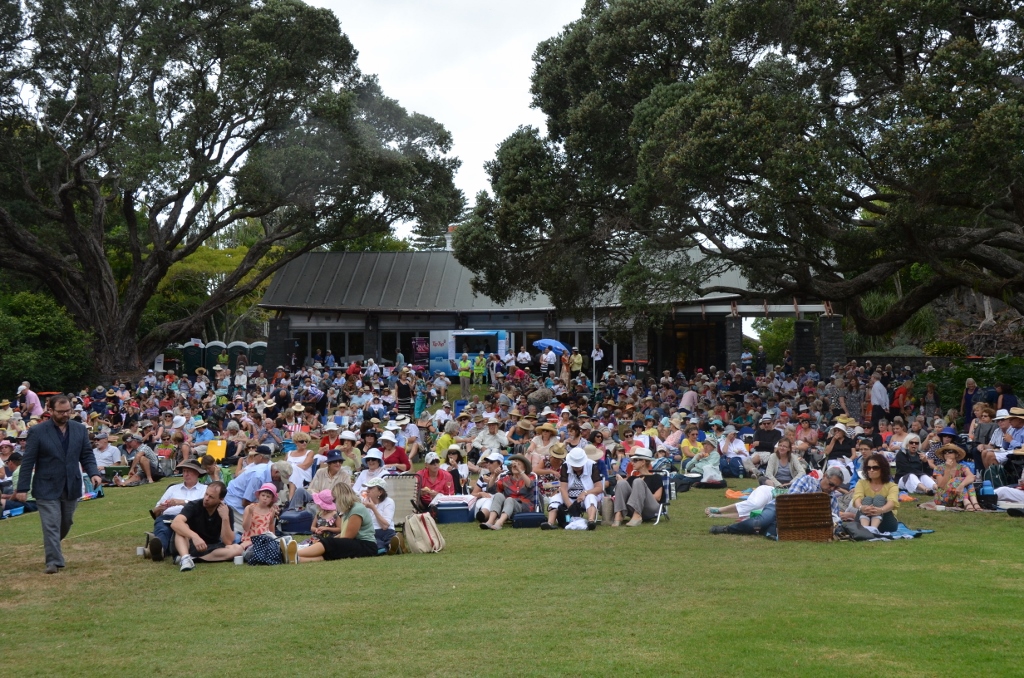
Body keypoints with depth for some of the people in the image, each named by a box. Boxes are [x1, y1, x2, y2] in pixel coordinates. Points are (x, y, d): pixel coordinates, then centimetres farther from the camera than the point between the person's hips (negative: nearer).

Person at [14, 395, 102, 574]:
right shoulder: (37, 431, -8)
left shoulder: (80, 429, 3)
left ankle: (51, 549, 41)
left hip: (72, 487, 4)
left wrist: (94, 473, -11)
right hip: (47, 488, -4)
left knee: (66, 524, 17)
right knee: (51, 526, -7)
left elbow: (87, 455, 8)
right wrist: (22, 488, -9)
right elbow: (27, 461, -7)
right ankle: (53, 561, -2)